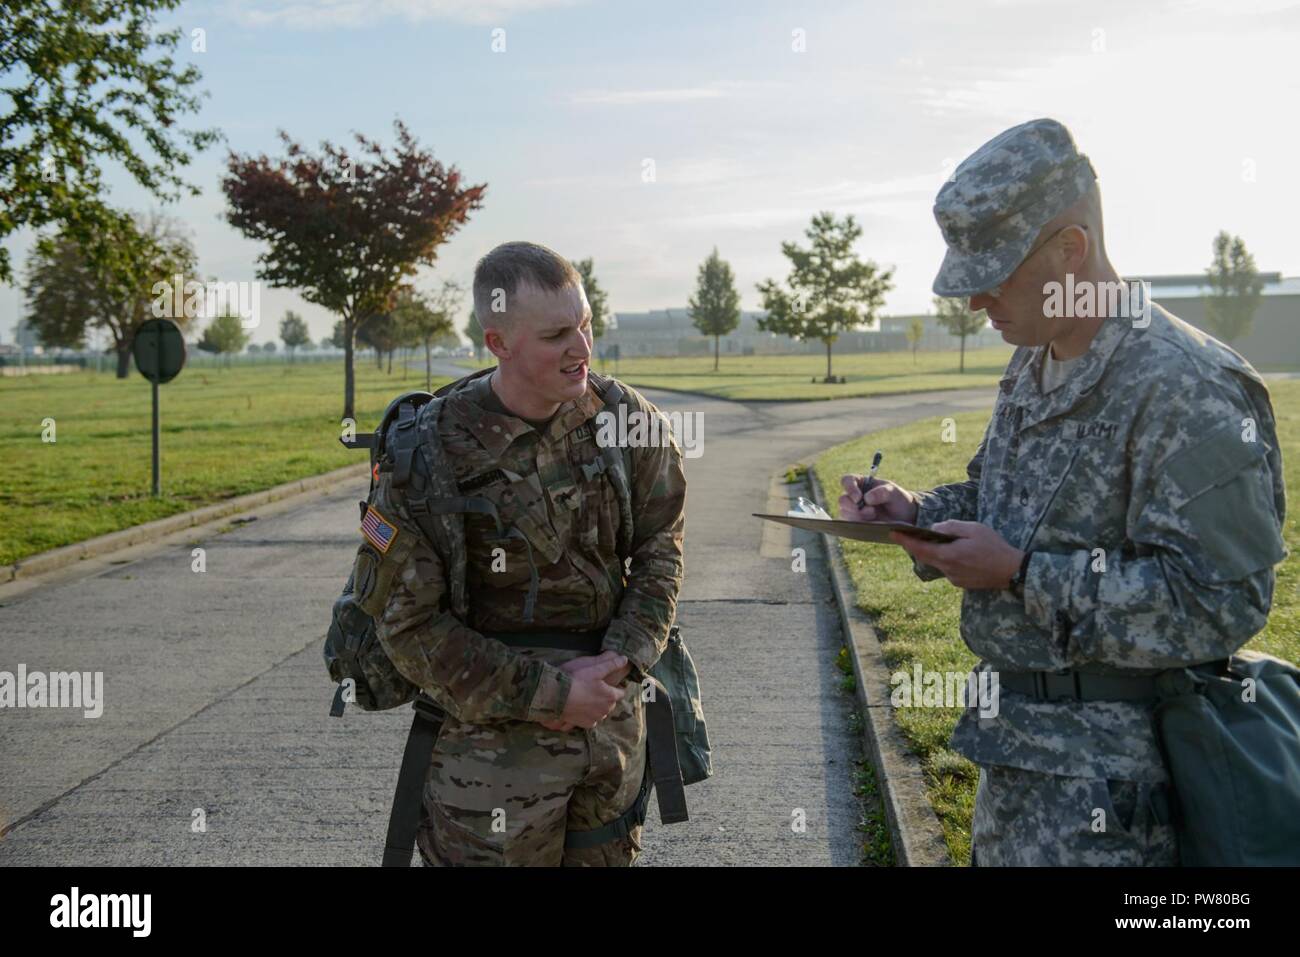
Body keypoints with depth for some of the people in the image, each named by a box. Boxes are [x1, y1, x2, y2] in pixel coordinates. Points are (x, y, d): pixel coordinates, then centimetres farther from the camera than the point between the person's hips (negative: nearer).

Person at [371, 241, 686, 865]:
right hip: (494, 732, -4)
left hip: (615, 718, 4)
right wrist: (551, 694, -17)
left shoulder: (625, 418, -5)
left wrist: (623, 660, -11)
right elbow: (408, 627, -15)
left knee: (608, 854, 19)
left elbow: (659, 550, 5)